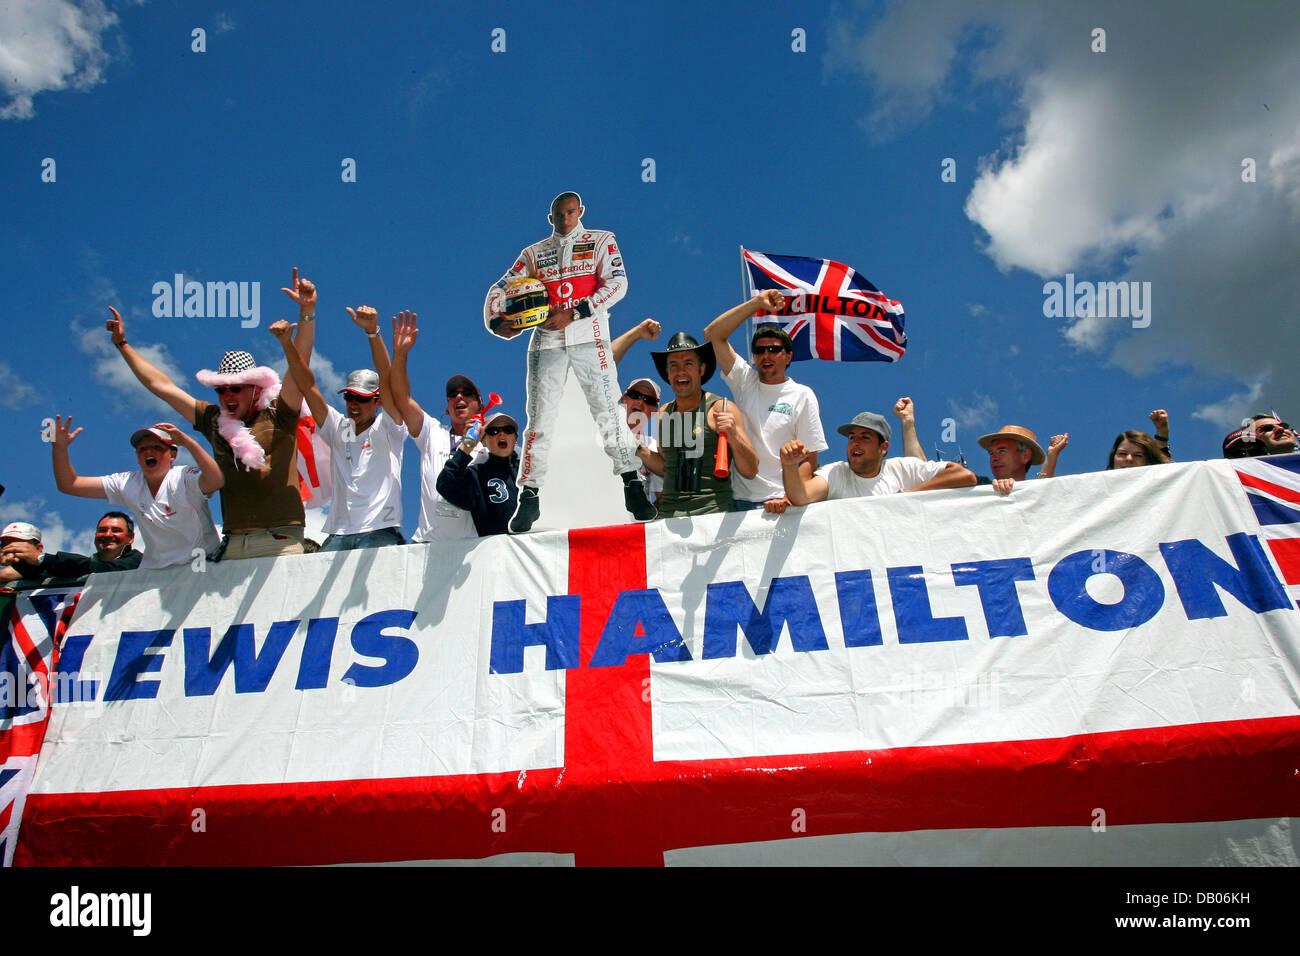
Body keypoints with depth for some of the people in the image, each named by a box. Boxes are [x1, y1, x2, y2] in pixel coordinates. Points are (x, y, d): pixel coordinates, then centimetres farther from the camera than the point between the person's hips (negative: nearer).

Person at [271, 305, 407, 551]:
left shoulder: (387, 429, 6)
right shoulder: (338, 429, 17)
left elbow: (387, 381, -8)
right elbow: (307, 387, 11)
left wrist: (372, 332, -20)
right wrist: (286, 343, 0)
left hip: (380, 533, -4)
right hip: (338, 535, 4)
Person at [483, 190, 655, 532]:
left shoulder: (601, 241, 11)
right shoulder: (533, 253, 19)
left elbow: (617, 283, -3)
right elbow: (501, 288, 15)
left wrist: (574, 314, -12)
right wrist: (496, 321, -7)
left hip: (589, 336, -2)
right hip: (546, 340, 2)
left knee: (607, 410, -10)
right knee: (540, 418, -2)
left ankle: (633, 485, -5)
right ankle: (529, 496, 3)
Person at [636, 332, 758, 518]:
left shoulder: (722, 409, -1)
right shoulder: (663, 414, 13)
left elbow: (751, 471, -2)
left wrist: (734, 436, -17)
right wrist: (642, 451, 9)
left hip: (713, 514, -4)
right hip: (667, 513, 4)